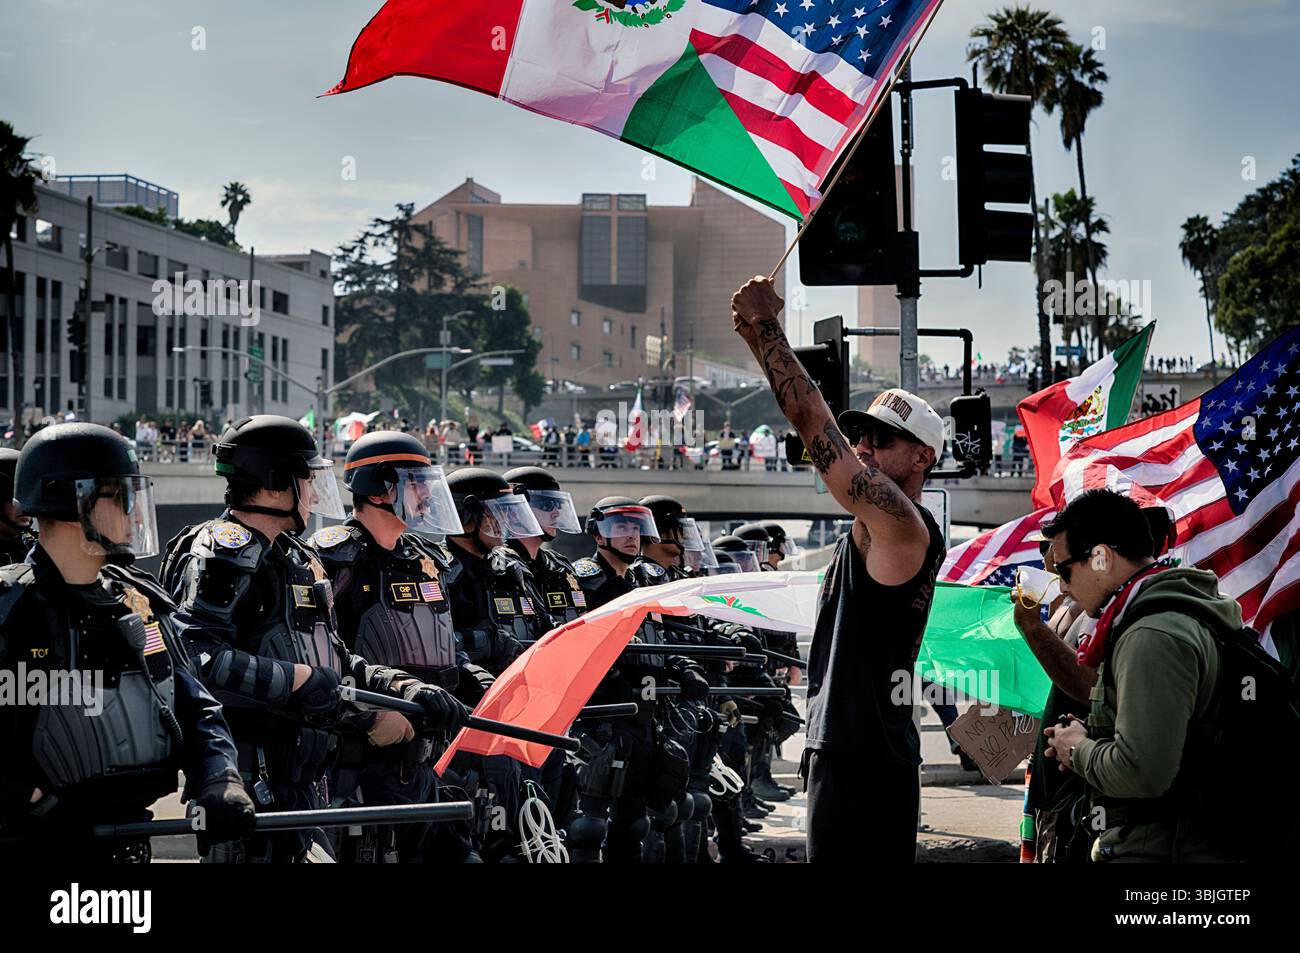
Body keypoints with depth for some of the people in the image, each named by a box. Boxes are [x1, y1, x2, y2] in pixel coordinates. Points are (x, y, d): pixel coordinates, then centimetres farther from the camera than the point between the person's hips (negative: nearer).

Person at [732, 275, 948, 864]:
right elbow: (818, 428, 19)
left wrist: (766, 325, -8)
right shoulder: (875, 526, 16)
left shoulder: (903, 527, -12)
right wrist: (760, 337, 15)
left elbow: (814, 422, -15)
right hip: (840, 755, 10)